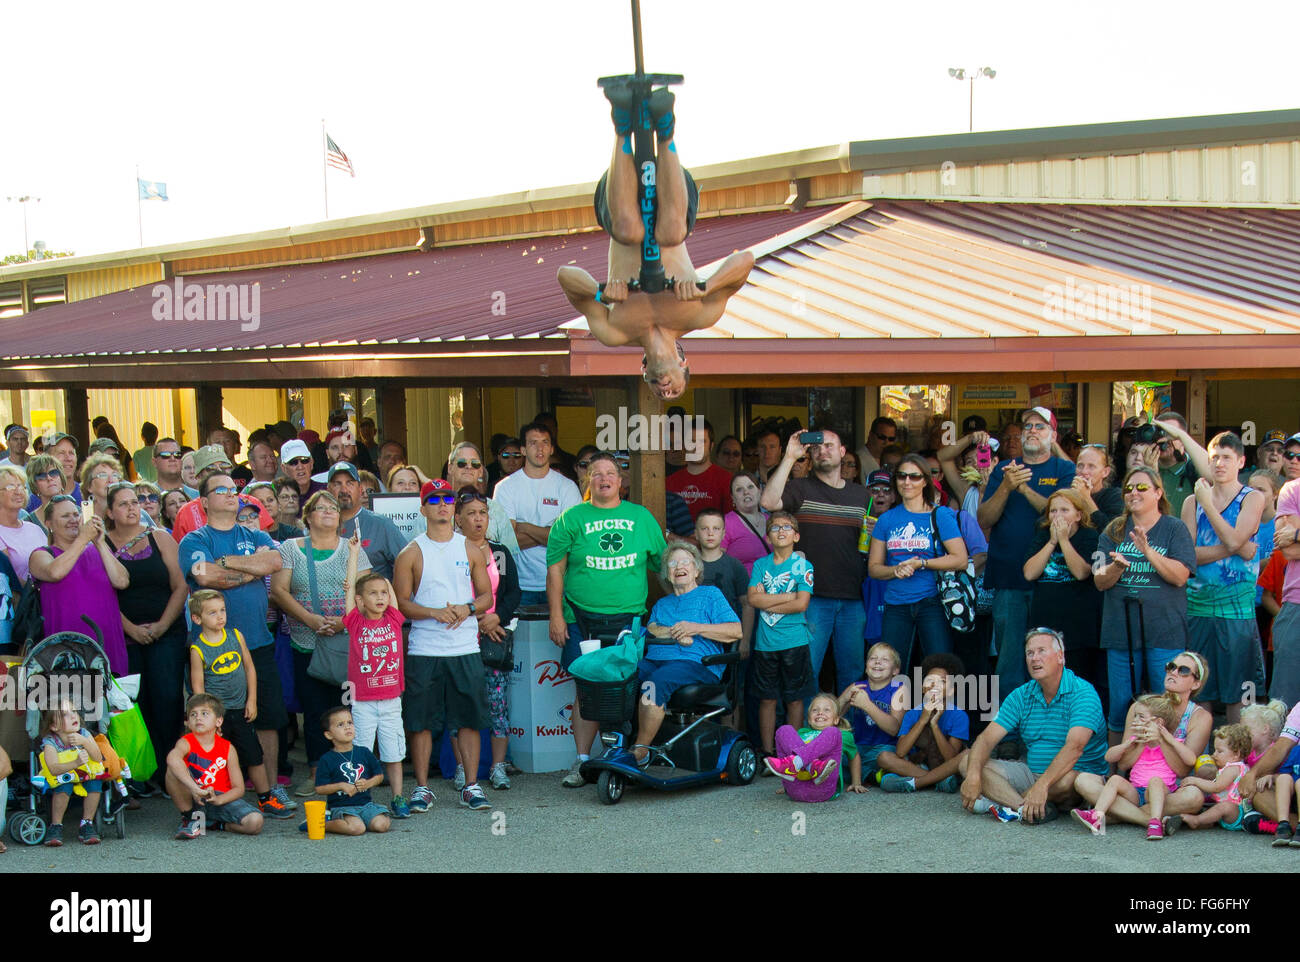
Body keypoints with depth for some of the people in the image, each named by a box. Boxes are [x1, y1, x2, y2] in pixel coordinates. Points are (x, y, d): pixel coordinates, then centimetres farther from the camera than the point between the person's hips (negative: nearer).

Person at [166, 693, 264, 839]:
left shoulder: (228, 749, -1)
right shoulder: (186, 743, -7)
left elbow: (238, 788, -2)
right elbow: (172, 758, -34)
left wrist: (218, 799, -23)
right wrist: (194, 789, -44)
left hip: (220, 799, 1)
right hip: (191, 799, -1)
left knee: (255, 822, -26)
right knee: (174, 768, -28)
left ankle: (217, 825, 4)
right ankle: (190, 818, -11)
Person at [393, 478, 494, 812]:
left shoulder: (470, 550, 11)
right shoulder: (411, 553, 3)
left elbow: (487, 595, 12)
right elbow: (401, 602, -2)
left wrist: (467, 608, -9)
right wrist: (435, 612, -16)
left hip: (465, 647, 2)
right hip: (424, 649, -2)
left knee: (469, 718, 2)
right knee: (420, 720, 0)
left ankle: (471, 786, 9)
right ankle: (422, 787, 10)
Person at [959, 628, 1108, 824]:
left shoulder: (1083, 693, -14)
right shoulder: (1021, 696, 5)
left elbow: (1075, 747, -29)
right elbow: (987, 738, -3)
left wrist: (1042, 785, -41)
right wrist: (973, 775, -23)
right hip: (1032, 774, 6)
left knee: (1067, 780, -41)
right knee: (967, 761, -10)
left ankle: (1004, 802, -20)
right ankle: (1033, 810, -31)